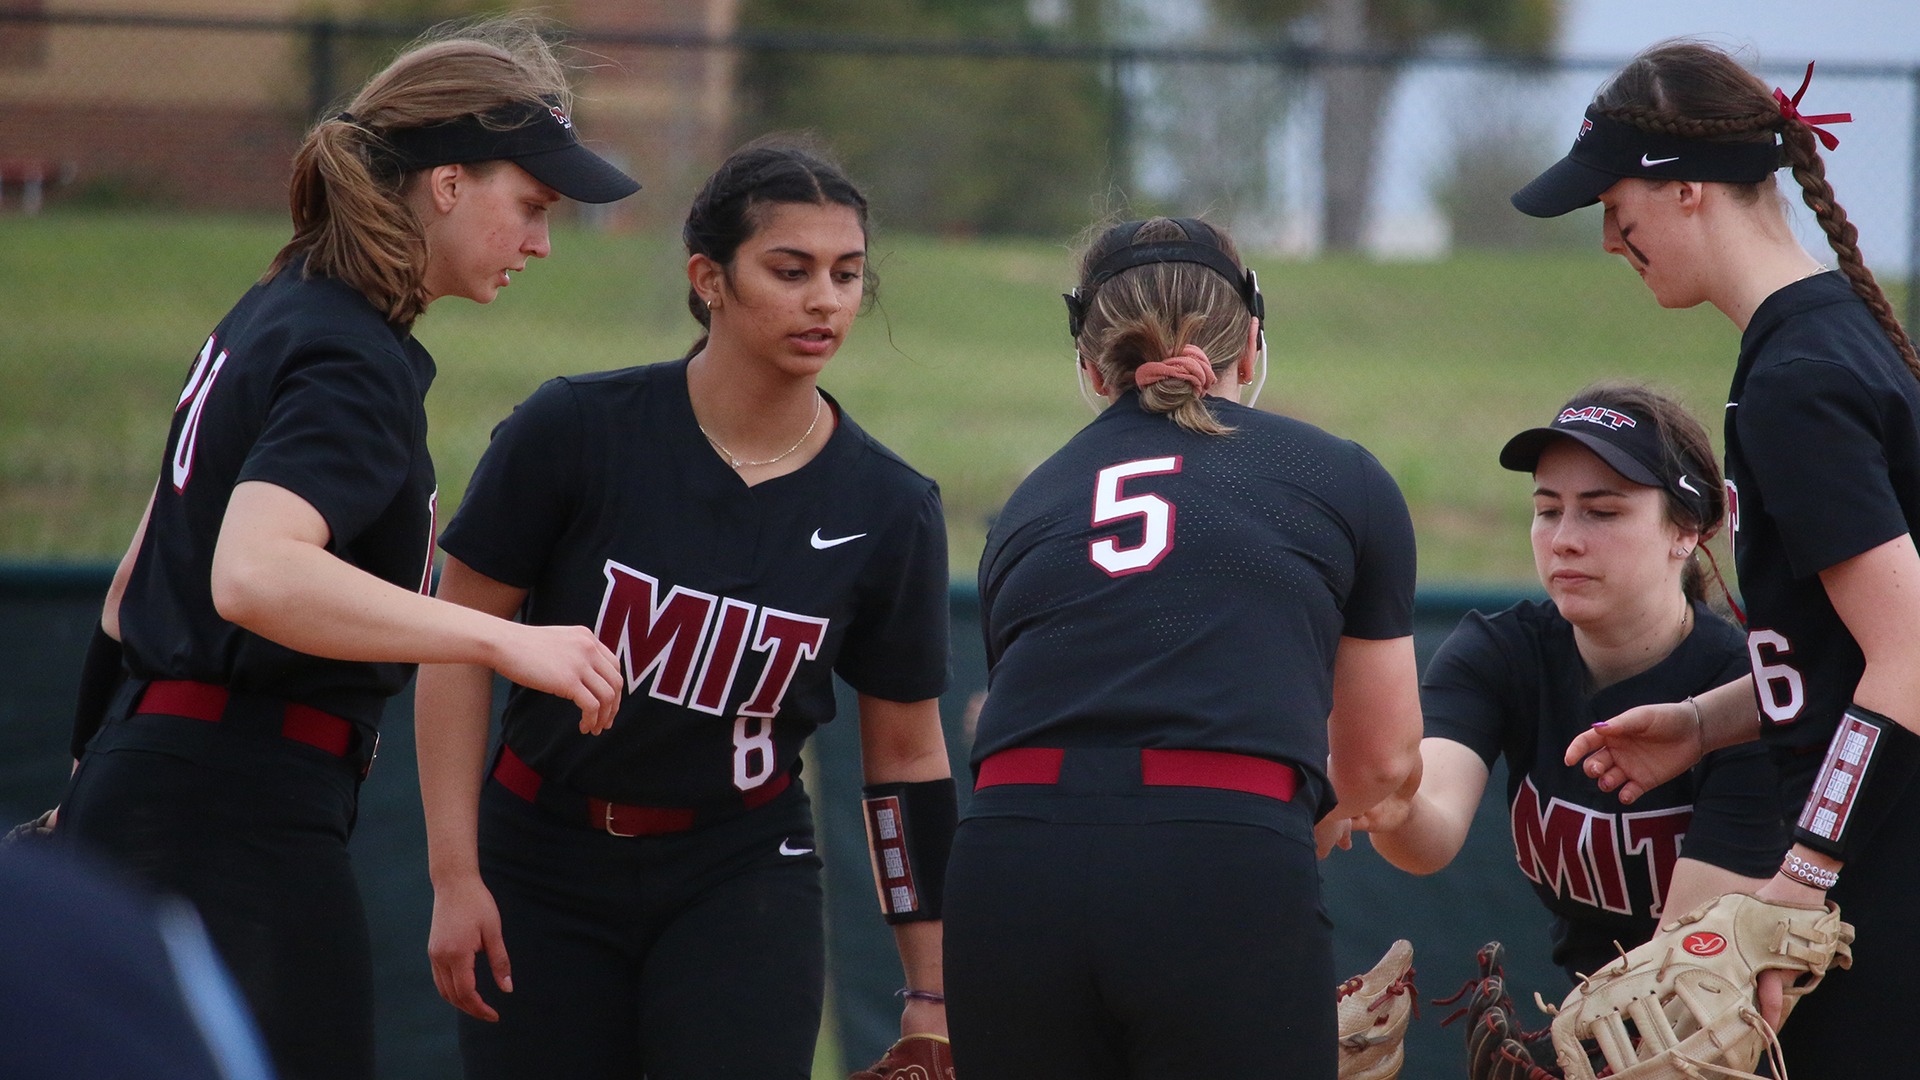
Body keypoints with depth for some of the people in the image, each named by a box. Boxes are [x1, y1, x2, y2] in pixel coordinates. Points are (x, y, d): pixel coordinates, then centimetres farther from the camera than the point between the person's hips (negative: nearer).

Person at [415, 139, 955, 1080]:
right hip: (543, 871, -1)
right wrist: (454, 877, -10)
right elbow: (458, 645, -5)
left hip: (742, 876, 1)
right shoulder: (575, 431, -12)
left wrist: (931, 988, 2)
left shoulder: (889, 510, -5)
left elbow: (908, 753, 2)